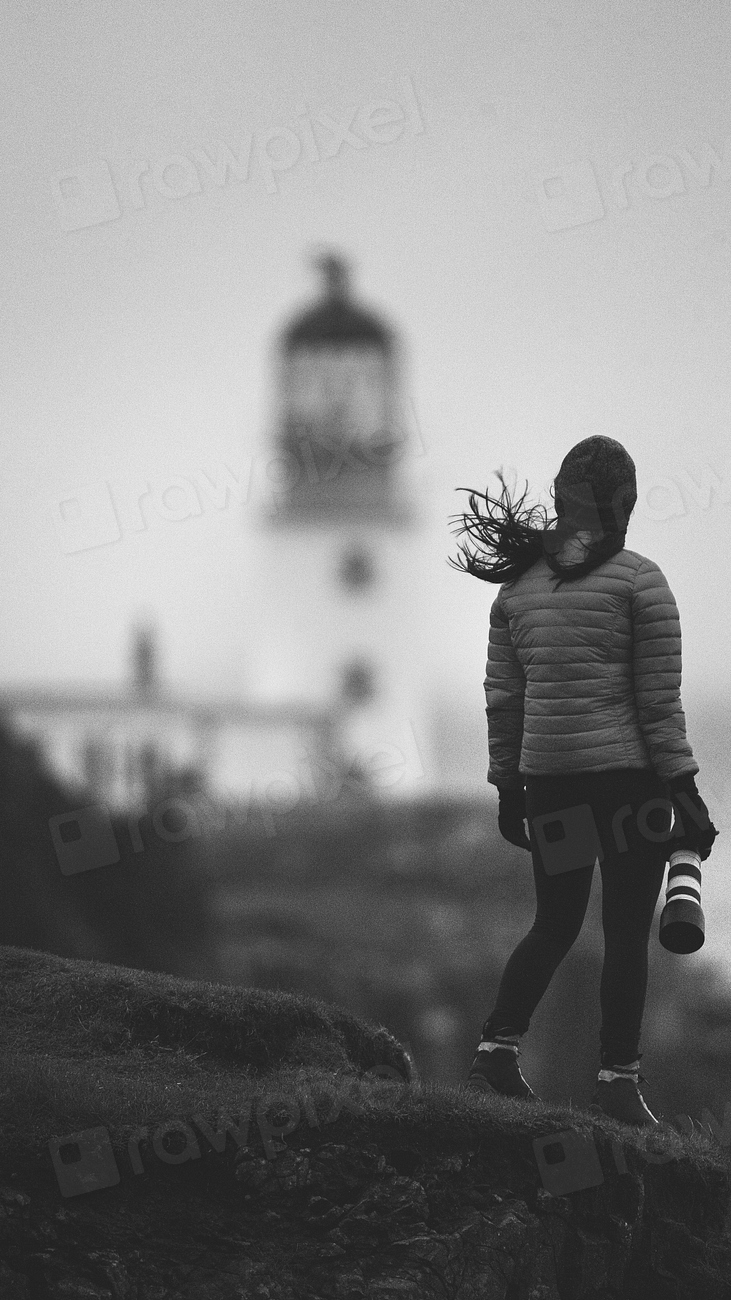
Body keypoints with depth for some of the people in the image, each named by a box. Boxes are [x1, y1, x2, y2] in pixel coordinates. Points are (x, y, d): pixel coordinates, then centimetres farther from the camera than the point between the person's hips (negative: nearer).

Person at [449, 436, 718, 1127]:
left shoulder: (517, 586, 7)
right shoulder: (640, 582, -8)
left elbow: (502, 699, 10)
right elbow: (659, 701, -9)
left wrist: (507, 786, 17)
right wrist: (683, 790, -5)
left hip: (547, 775, 5)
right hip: (628, 770, -5)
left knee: (554, 924, 18)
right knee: (627, 932, 2)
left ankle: (497, 1046, 8)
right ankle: (618, 1081, 3)